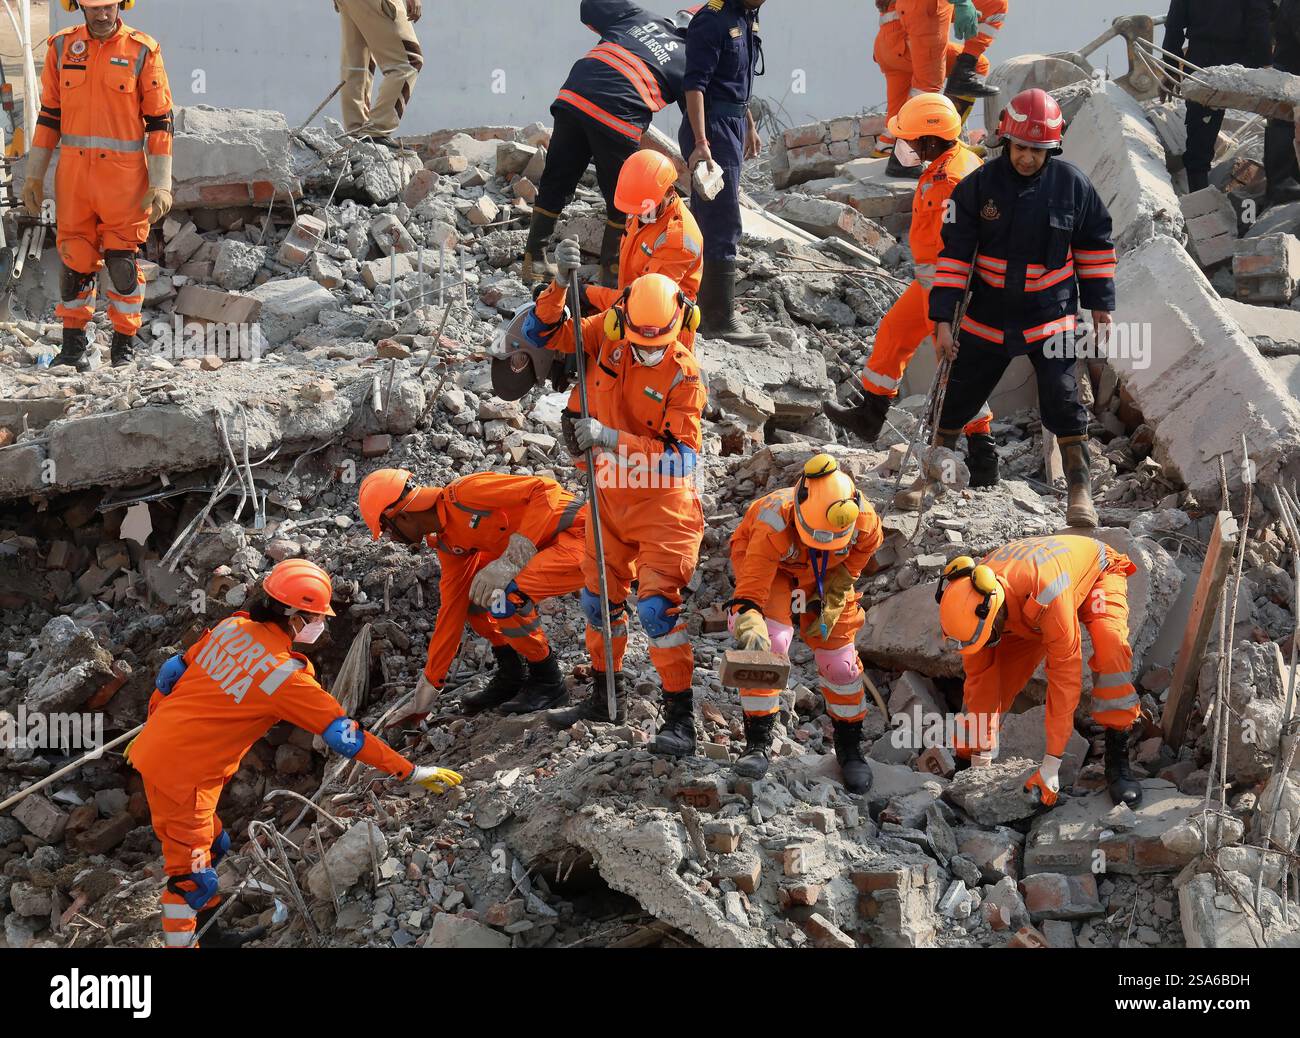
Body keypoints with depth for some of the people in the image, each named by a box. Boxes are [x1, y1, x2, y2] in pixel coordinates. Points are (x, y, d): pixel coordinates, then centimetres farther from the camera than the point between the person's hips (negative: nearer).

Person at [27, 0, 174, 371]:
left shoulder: (143, 51, -3)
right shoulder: (62, 46, 6)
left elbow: (160, 122, -2)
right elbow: (49, 114, 13)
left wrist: (161, 185, -8)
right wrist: (34, 176, 10)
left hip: (124, 176, -2)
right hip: (74, 173, 3)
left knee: (122, 261, 1)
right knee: (76, 259, 5)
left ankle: (124, 347, 13)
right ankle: (73, 345, 15)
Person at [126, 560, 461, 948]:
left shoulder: (231, 628, 0)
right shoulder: (285, 674, -20)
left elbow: (171, 674, 10)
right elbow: (346, 736, -16)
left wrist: (151, 727, 26)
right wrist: (414, 773, -9)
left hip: (153, 746, 8)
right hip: (180, 773, -8)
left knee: (210, 847, 22)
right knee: (191, 877, 1)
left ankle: (208, 933, 36)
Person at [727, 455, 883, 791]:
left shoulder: (865, 521, -34)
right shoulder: (774, 523, -44)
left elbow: (854, 557, -8)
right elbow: (752, 586, -44)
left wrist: (832, 598, -11)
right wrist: (749, 622, -62)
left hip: (825, 573, 3)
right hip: (764, 559, -3)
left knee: (838, 658, 2)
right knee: (767, 640, -24)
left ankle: (850, 745, 23)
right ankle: (758, 740, -12)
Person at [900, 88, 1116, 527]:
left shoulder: (1072, 185, -8)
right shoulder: (979, 185, -10)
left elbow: (1096, 245, 5)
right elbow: (954, 254, -7)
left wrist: (1101, 306, 6)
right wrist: (942, 318, -10)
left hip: (1050, 317, -1)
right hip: (988, 317, 1)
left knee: (1062, 402, -8)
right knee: (957, 397, 11)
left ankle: (1081, 490, 5)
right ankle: (929, 478, 27)